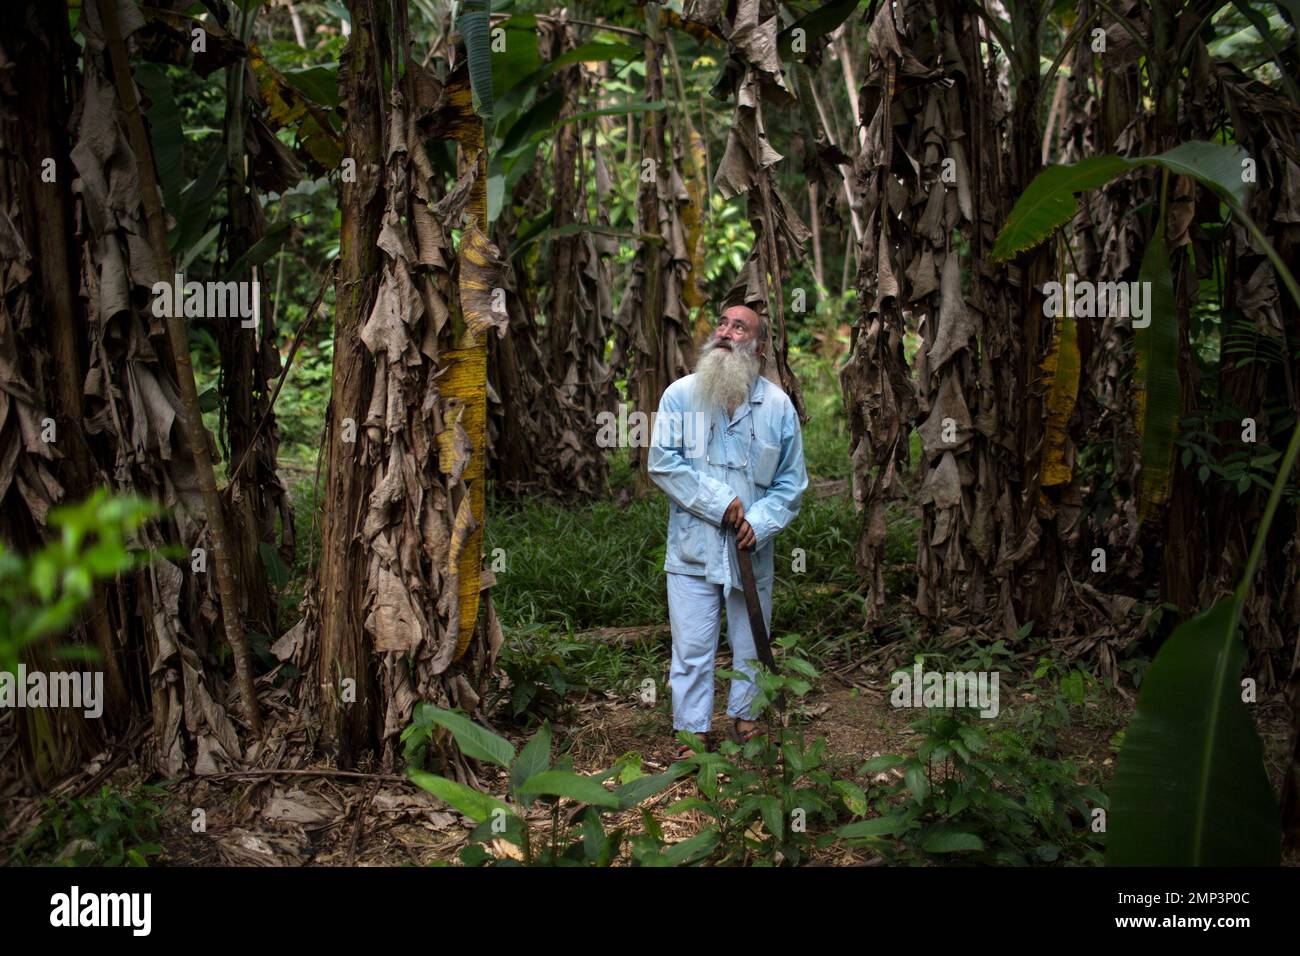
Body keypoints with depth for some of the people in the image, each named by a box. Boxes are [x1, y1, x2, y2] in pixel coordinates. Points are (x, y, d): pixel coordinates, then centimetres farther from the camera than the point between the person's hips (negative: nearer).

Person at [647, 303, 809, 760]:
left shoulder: (777, 404, 3)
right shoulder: (681, 394, -2)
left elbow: (791, 479, 5)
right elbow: (662, 461, -8)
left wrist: (760, 522, -11)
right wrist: (720, 503, -14)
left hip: (752, 550, 2)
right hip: (693, 547, -2)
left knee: (750, 645, 13)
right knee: (692, 649, 1)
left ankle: (745, 718, 32)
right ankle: (691, 732, 15)